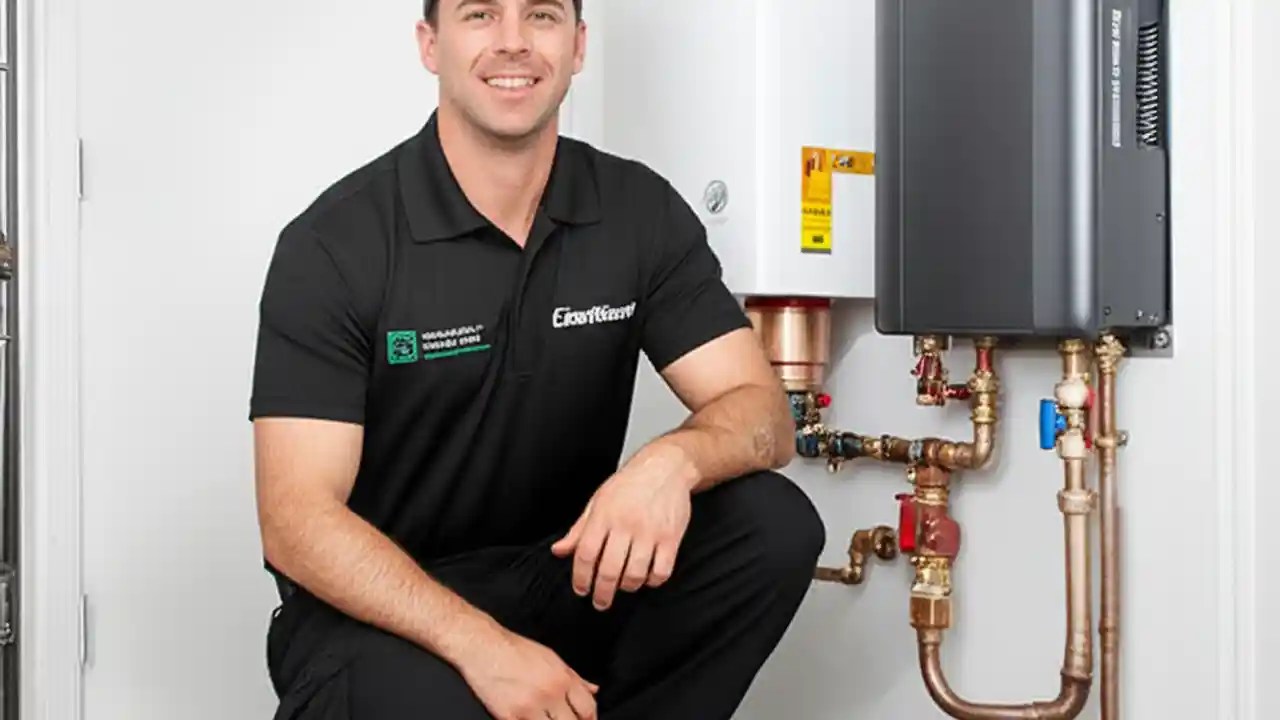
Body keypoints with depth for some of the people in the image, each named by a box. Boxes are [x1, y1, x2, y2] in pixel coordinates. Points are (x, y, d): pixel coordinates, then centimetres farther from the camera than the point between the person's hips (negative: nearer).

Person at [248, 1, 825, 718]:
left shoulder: (642, 210, -1)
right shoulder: (334, 243, -12)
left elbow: (762, 412, -7)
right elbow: (297, 521, -17)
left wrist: (672, 460, -31)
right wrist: (481, 645, -31)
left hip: (567, 575, 5)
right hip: (382, 609, -4)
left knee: (775, 524, -19)